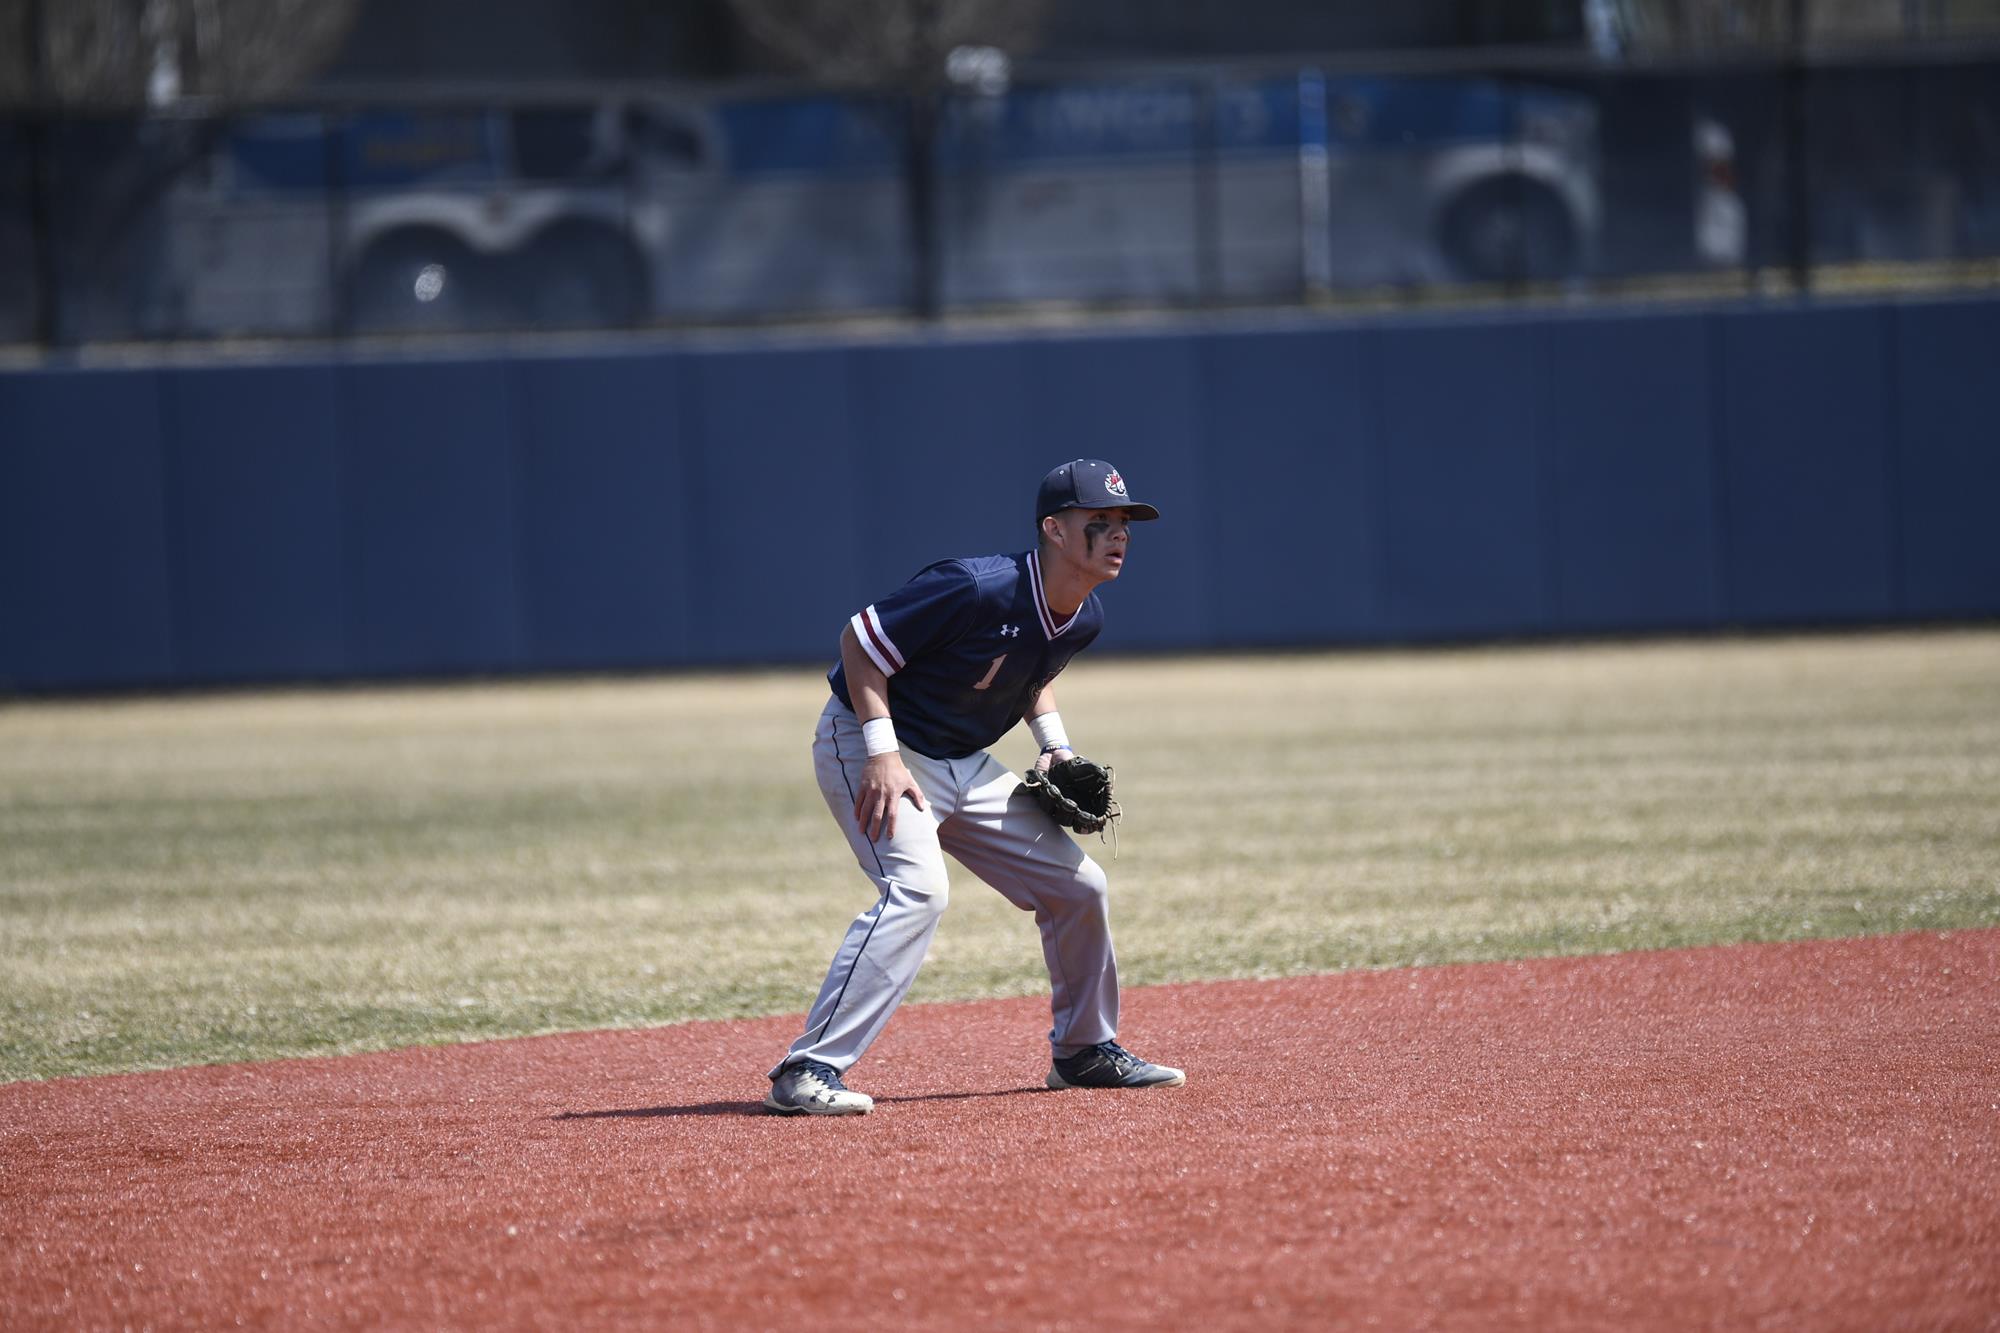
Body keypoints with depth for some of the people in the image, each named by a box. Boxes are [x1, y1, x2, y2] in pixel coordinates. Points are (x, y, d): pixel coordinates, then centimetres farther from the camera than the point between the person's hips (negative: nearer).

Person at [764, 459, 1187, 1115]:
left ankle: (1085, 1050, 27)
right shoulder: (976, 589, -27)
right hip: (865, 743, -8)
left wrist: (1053, 745, 6)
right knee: (918, 887, -30)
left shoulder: (1084, 620, -1)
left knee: (1078, 884, 7)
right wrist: (882, 754, -28)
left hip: (966, 767, 9)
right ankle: (808, 1072, -31)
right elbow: (860, 640, -21)